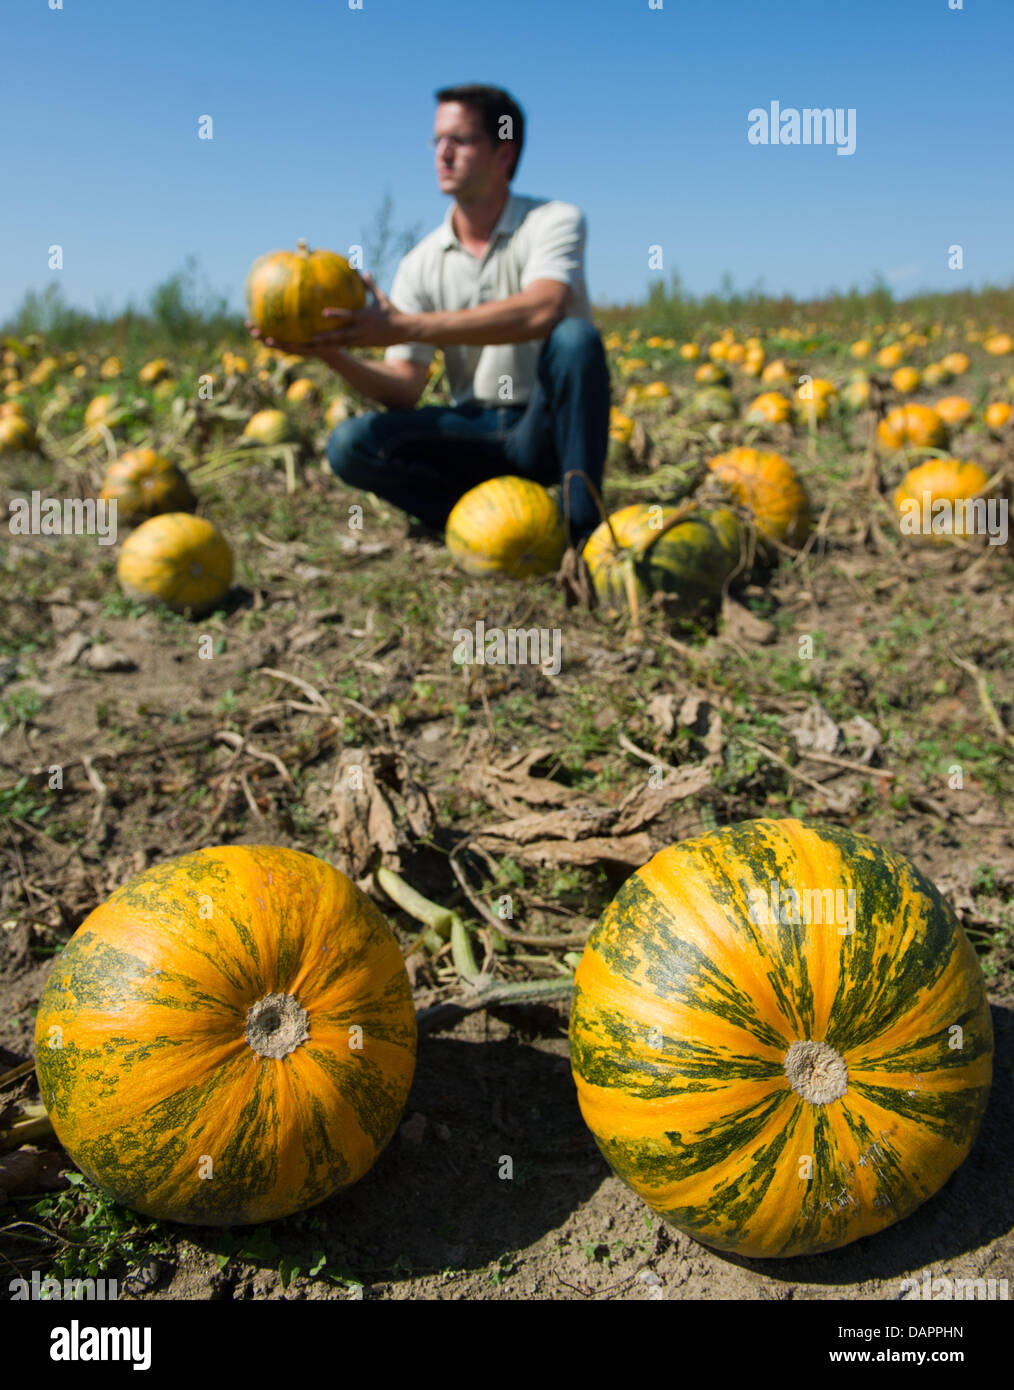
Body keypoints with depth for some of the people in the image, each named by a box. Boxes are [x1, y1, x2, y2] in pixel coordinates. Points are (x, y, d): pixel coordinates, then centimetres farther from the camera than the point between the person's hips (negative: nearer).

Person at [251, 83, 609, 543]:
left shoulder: (554, 221, -5)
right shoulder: (422, 264, 5)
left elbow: (540, 312, -29)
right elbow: (404, 390, -2)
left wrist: (405, 326, -31)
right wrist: (332, 353, -22)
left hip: (549, 426, -3)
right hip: (475, 432, 3)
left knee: (574, 336, -33)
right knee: (351, 444, -19)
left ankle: (583, 526, -26)